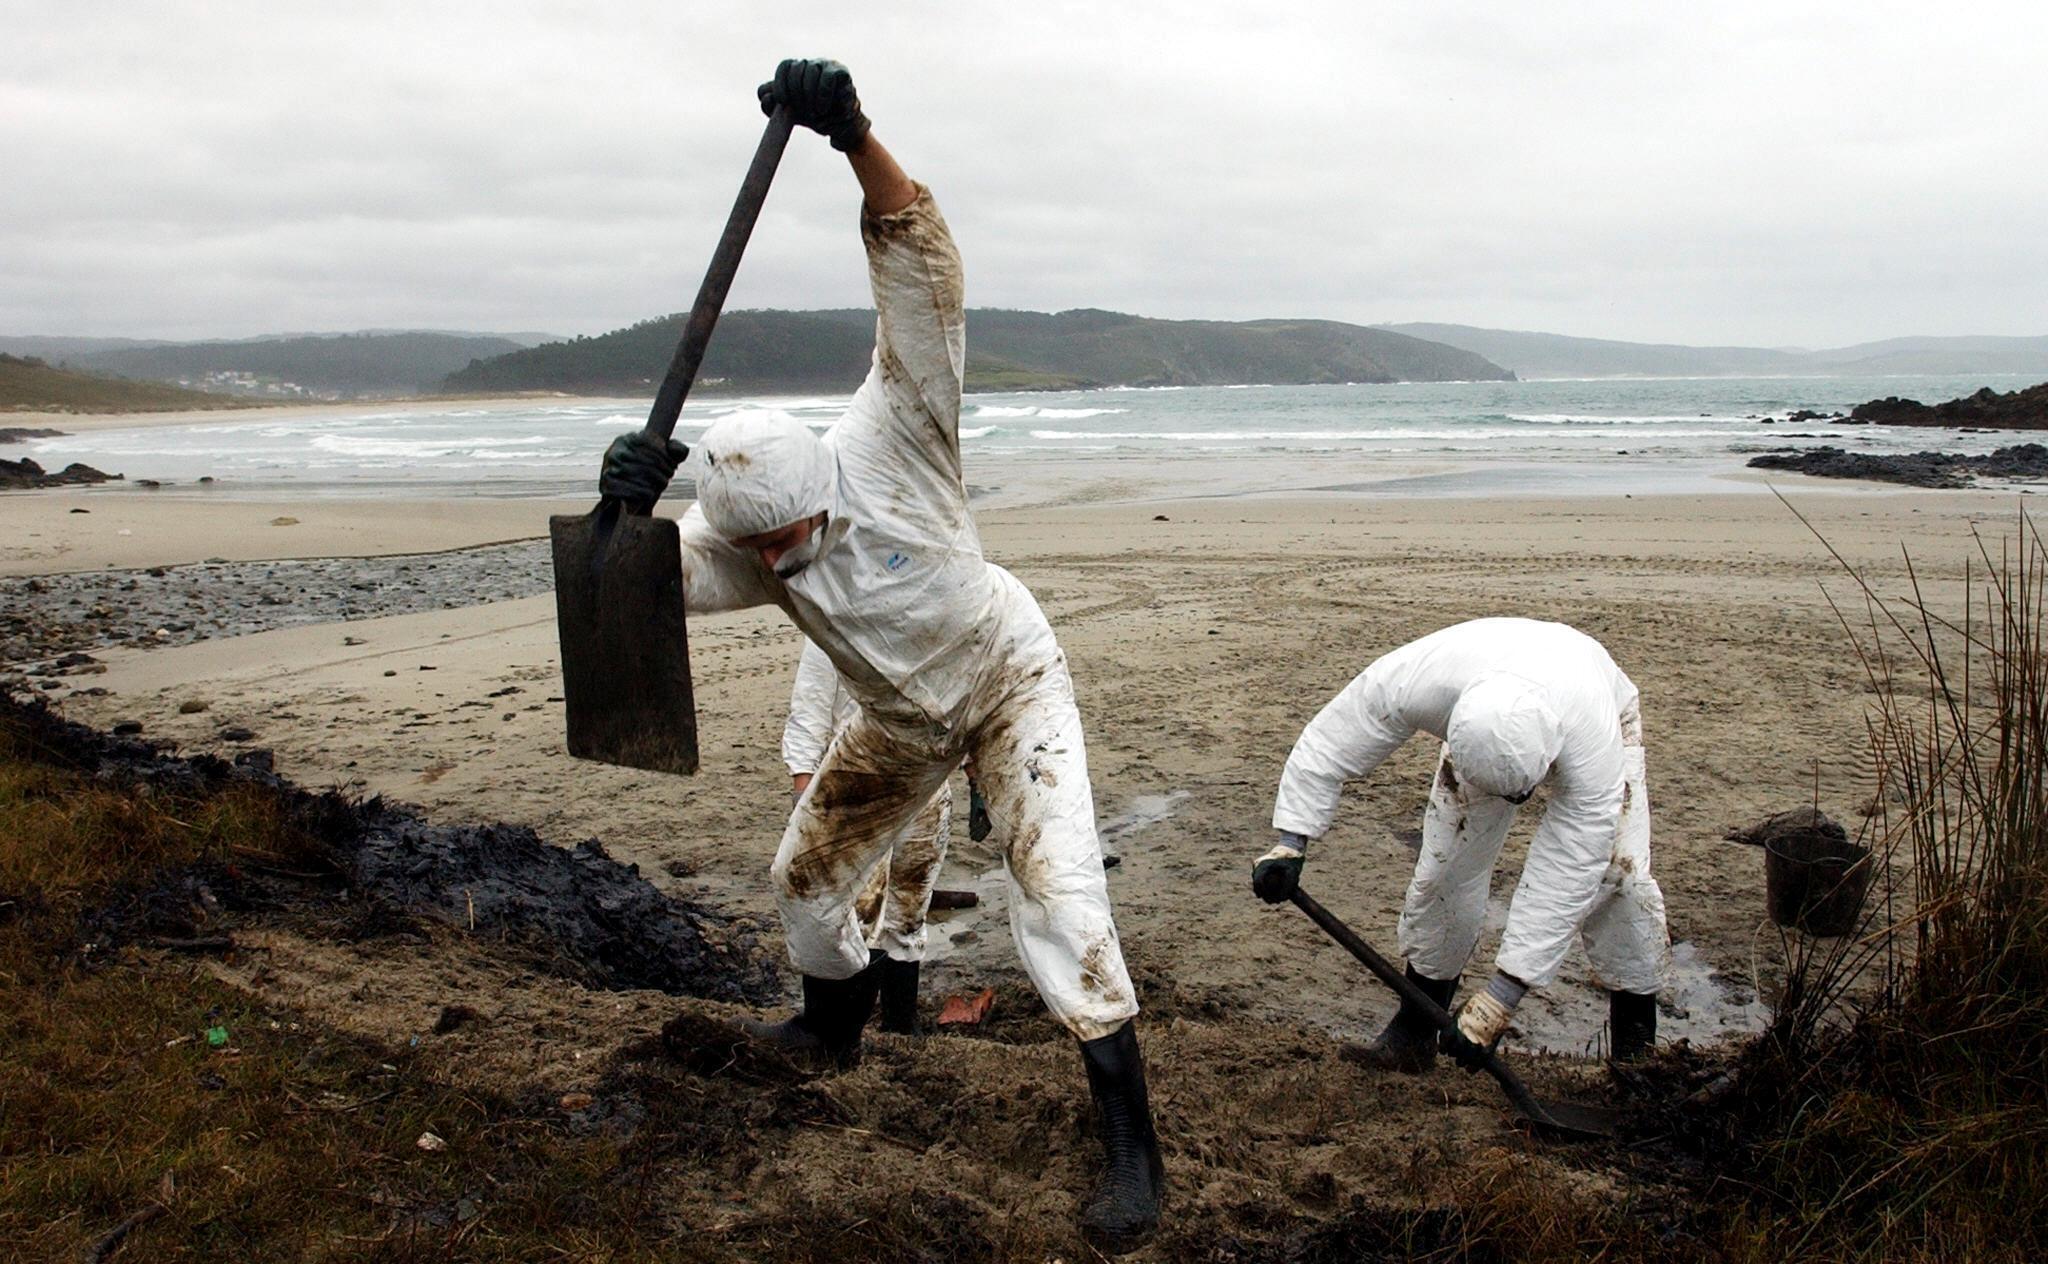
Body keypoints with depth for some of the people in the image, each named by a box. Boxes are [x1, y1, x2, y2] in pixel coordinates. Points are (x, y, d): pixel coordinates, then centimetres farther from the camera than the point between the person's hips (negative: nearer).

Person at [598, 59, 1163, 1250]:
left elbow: (923, 273, -44)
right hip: (903, 719, 6)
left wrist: (857, 140, -58)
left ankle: (1132, 1143, -8)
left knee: (1057, 893, -19)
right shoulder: (741, 534, -16)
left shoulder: (886, 444, -32)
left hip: (1012, 683, -6)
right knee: (809, 872, 18)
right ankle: (835, 1024, 49)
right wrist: (629, 509, -48)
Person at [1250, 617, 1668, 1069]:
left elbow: (1566, 880, -42)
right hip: (1480, 732, 2)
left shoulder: (1593, 738, -47)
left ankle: (1636, 1040, 3)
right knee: (1445, 867, -10)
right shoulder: (1416, 679, -45)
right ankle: (1416, 1026, 7)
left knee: (1618, 870, -17)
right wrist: (1290, 844, -33)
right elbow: (1328, 744, -28)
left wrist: (1501, 996, -41)